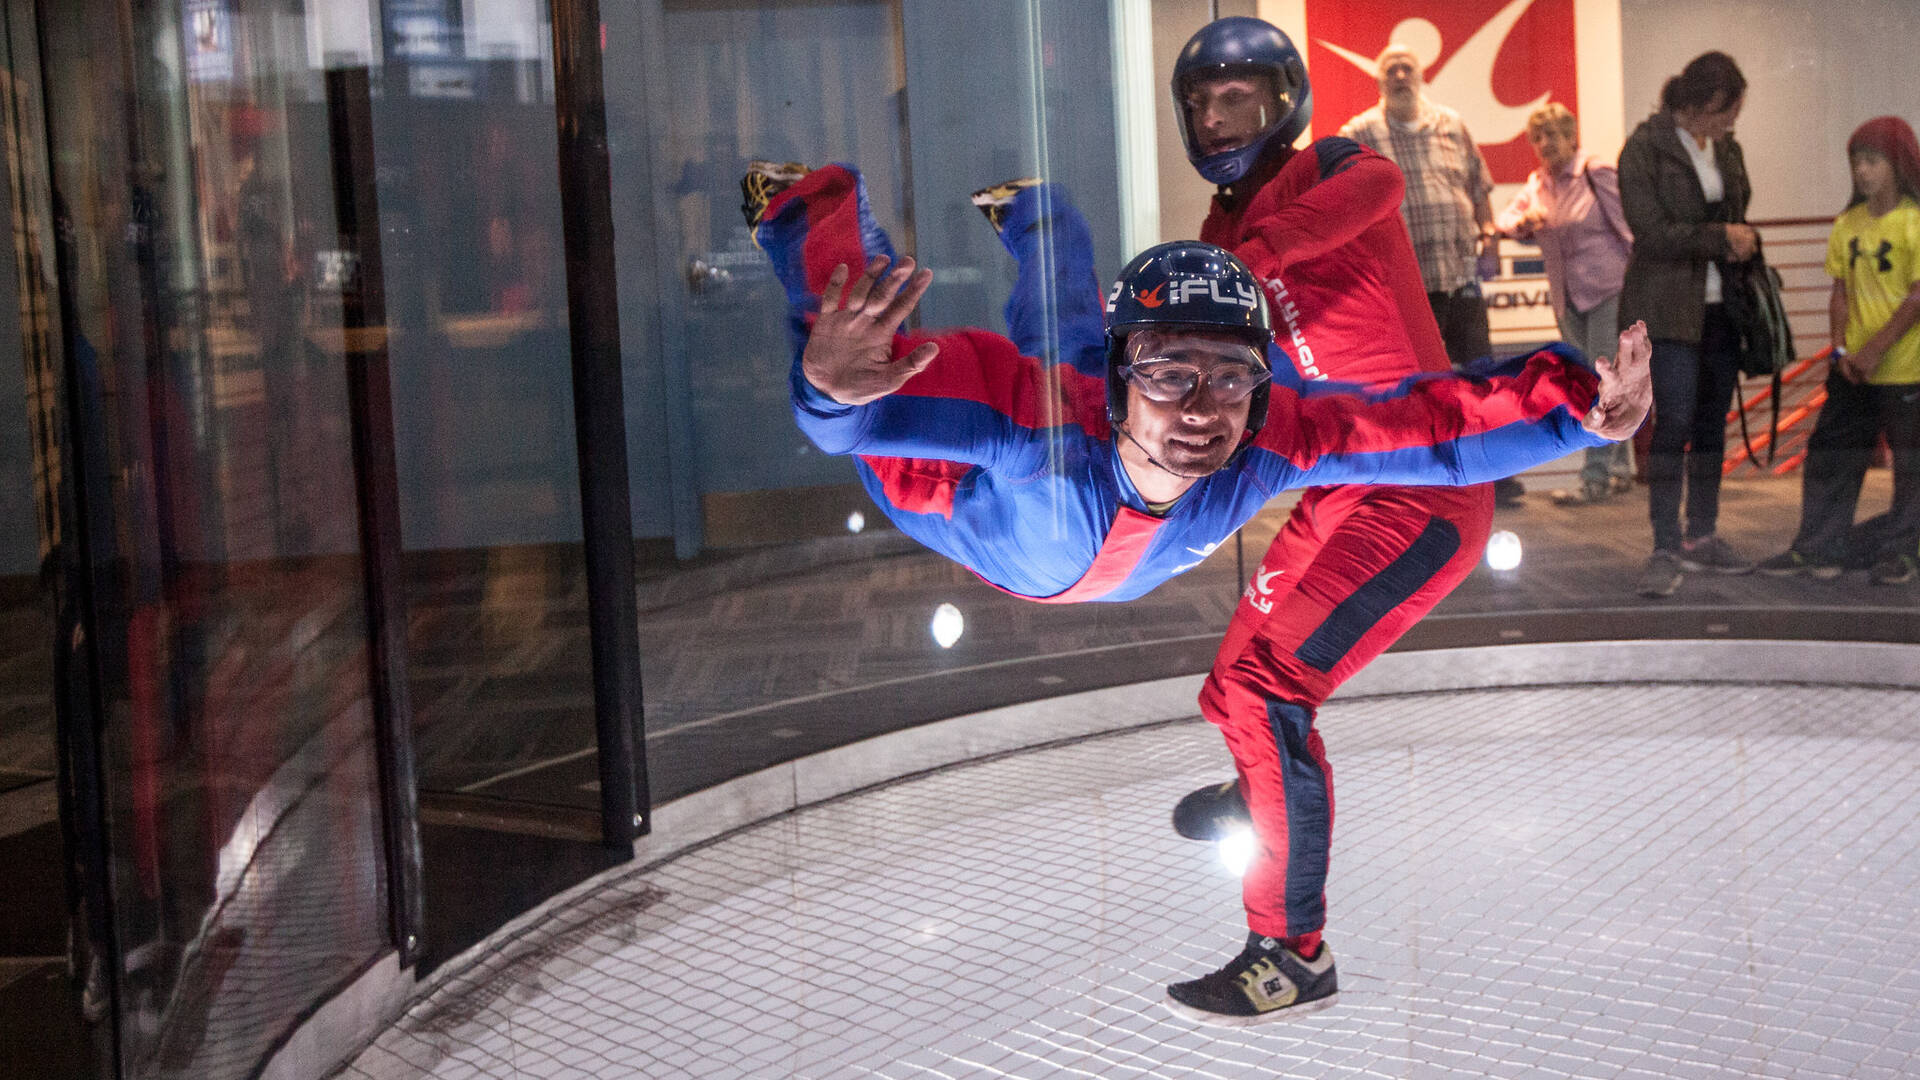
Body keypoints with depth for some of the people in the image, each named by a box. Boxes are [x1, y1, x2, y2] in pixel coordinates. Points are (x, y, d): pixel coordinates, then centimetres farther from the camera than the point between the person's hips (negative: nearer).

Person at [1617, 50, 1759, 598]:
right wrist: (1720, 238, -11)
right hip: (1668, 309, -6)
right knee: (1674, 421, -11)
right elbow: (1652, 231, -15)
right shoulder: (1645, 147, -8)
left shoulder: (1727, 149, 12)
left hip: (1720, 306, 7)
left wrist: (1745, 240, 2)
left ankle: (1702, 537, 18)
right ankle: (1665, 549, -8)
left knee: (1712, 423, 9)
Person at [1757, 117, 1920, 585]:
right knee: (1830, 453, 7)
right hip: (1854, 369, 6)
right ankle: (1819, 549, 15)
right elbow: (1841, 291, 9)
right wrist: (1841, 348, -3)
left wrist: (1876, 349, -16)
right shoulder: (1848, 224, 7)